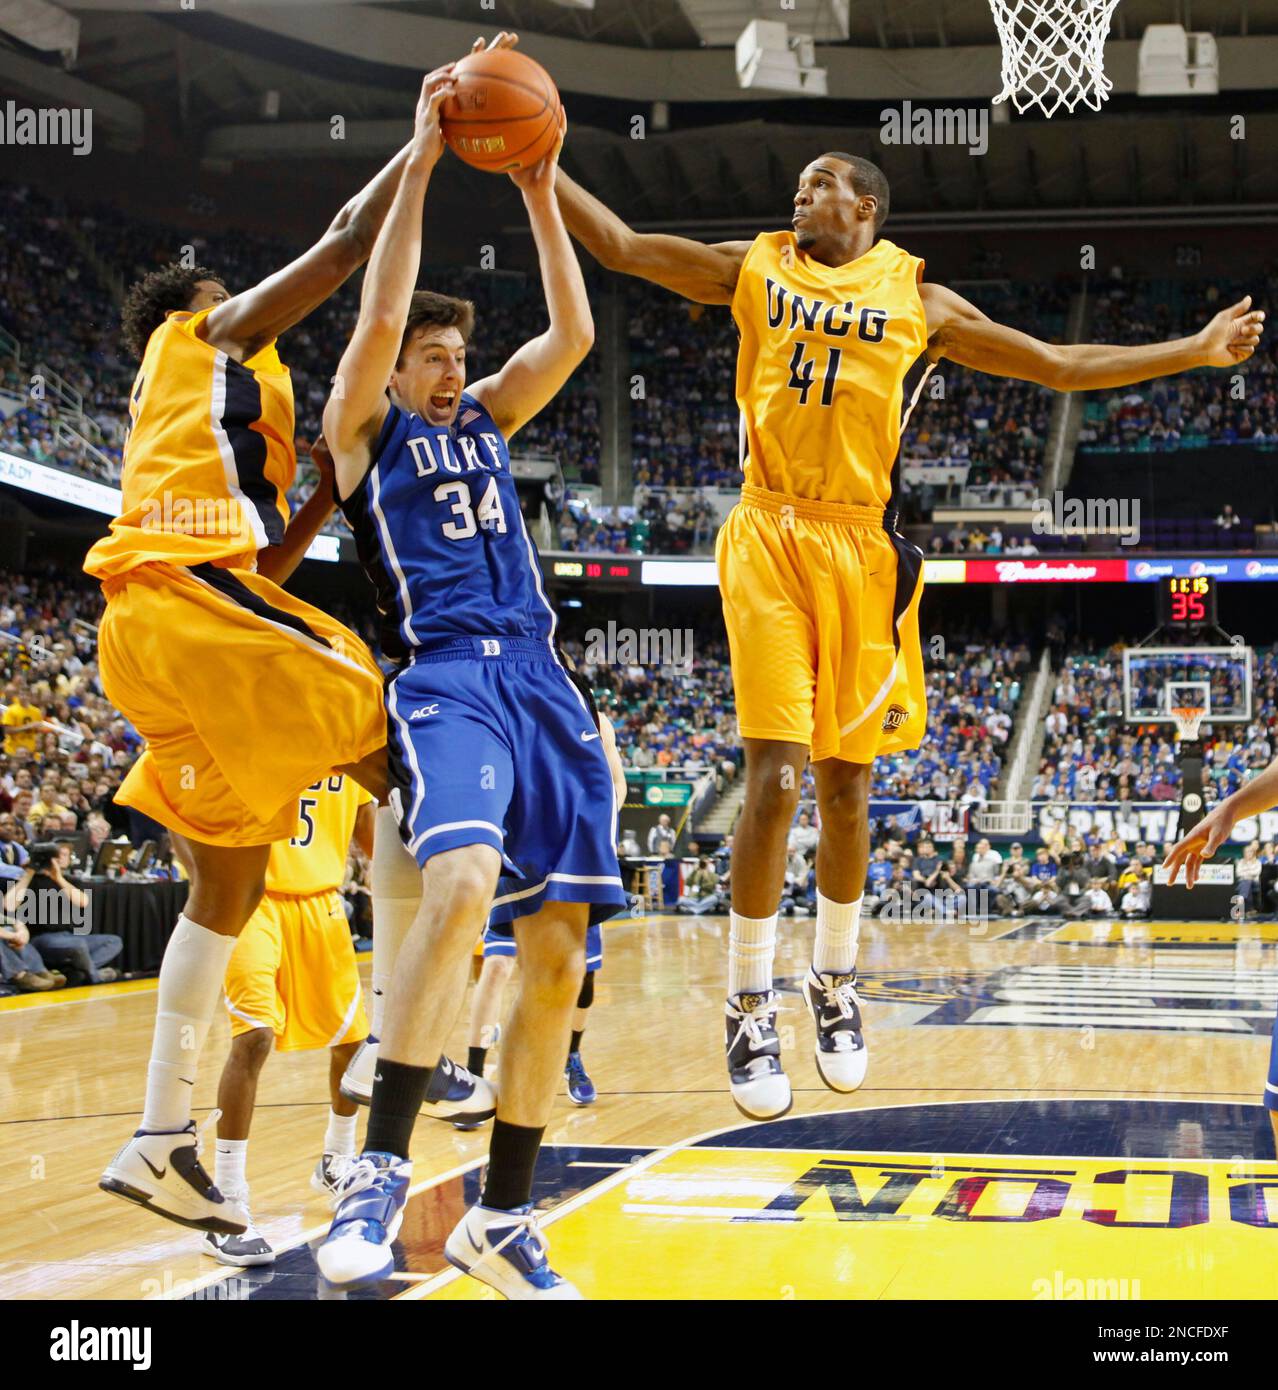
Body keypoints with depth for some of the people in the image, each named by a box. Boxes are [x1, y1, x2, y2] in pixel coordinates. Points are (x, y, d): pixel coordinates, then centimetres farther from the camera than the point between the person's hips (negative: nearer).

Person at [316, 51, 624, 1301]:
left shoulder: (487, 421, 24)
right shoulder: (363, 427, 10)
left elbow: (572, 334, 14)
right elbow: (378, 317, -7)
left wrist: (539, 191, 9)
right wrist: (419, 164, -7)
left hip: (541, 680, 6)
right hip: (444, 675, -6)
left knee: (557, 951, -2)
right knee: (462, 882, -33)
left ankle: (501, 1220, 6)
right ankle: (379, 1170, -28)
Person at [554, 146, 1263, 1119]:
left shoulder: (918, 299, 9)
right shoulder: (756, 267, 11)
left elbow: (1063, 366, 12)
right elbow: (621, 245, 12)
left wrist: (1199, 351, 9)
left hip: (864, 550, 1)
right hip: (770, 539, -1)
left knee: (846, 784, 7)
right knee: (775, 779, -10)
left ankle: (836, 983, 29)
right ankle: (751, 1011, 1)